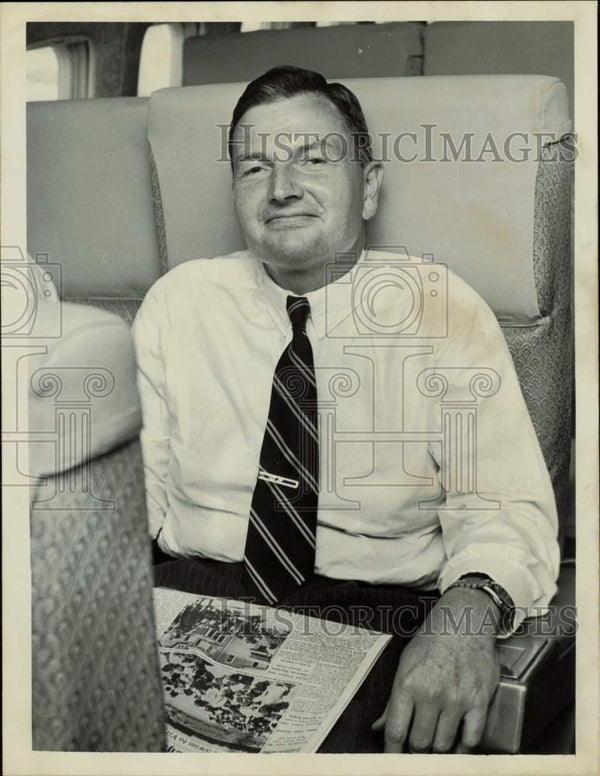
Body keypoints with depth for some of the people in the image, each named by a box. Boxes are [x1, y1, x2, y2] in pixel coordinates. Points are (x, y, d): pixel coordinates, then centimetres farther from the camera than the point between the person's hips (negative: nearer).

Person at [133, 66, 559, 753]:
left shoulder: (445, 310, 0)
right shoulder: (176, 302, 7)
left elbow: (507, 506, -6)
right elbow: (134, 485, 6)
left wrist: (469, 607, -28)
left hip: (378, 615, -1)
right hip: (191, 598, 2)